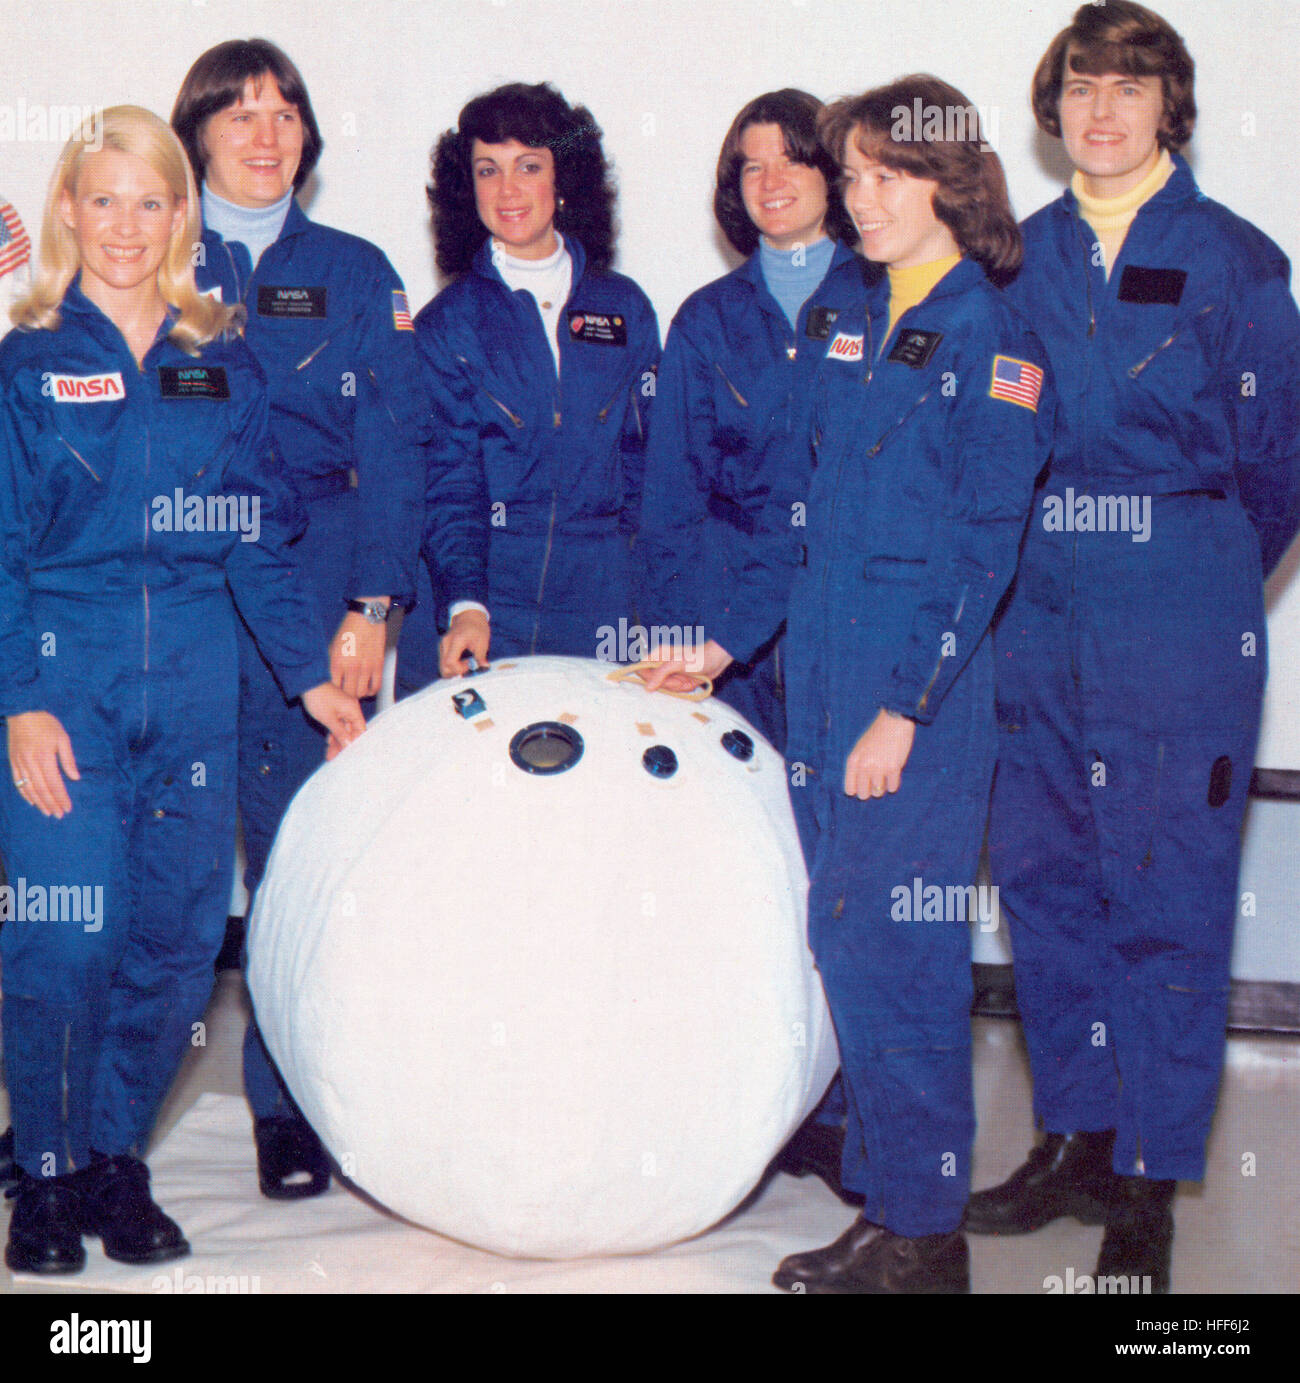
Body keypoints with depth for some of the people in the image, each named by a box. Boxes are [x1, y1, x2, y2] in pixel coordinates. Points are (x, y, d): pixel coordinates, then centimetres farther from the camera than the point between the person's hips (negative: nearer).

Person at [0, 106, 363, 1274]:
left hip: (194, 687, 3)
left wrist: (310, 674, 8)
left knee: (180, 942, 3)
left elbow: (259, 541, 14)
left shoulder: (224, 366, 11)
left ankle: (119, 1161, 21)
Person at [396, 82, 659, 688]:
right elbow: (447, 479, -5)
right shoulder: (445, 324, 4)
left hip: (598, 606, 2)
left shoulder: (624, 308, 11)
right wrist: (464, 605, -20)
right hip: (474, 602, -1)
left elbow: (646, 456, 13)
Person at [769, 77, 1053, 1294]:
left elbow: (983, 550, -12)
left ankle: (924, 1236, 7)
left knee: (892, 945, -5)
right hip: (823, 666, 7)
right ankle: (885, 1205, 21)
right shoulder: (855, 327, 14)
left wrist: (905, 709, -16)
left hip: (924, 681, -7)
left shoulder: (991, 340, -8)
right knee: (841, 938, 9)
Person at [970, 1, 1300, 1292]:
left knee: (1166, 899, -1)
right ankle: (1077, 1138, 24)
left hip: (1177, 628, -4)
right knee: (1042, 881, 9)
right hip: (1033, 622, 4)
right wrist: (1035, 575, 11)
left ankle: (1148, 1184, 9)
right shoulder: (1017, 262, 10)